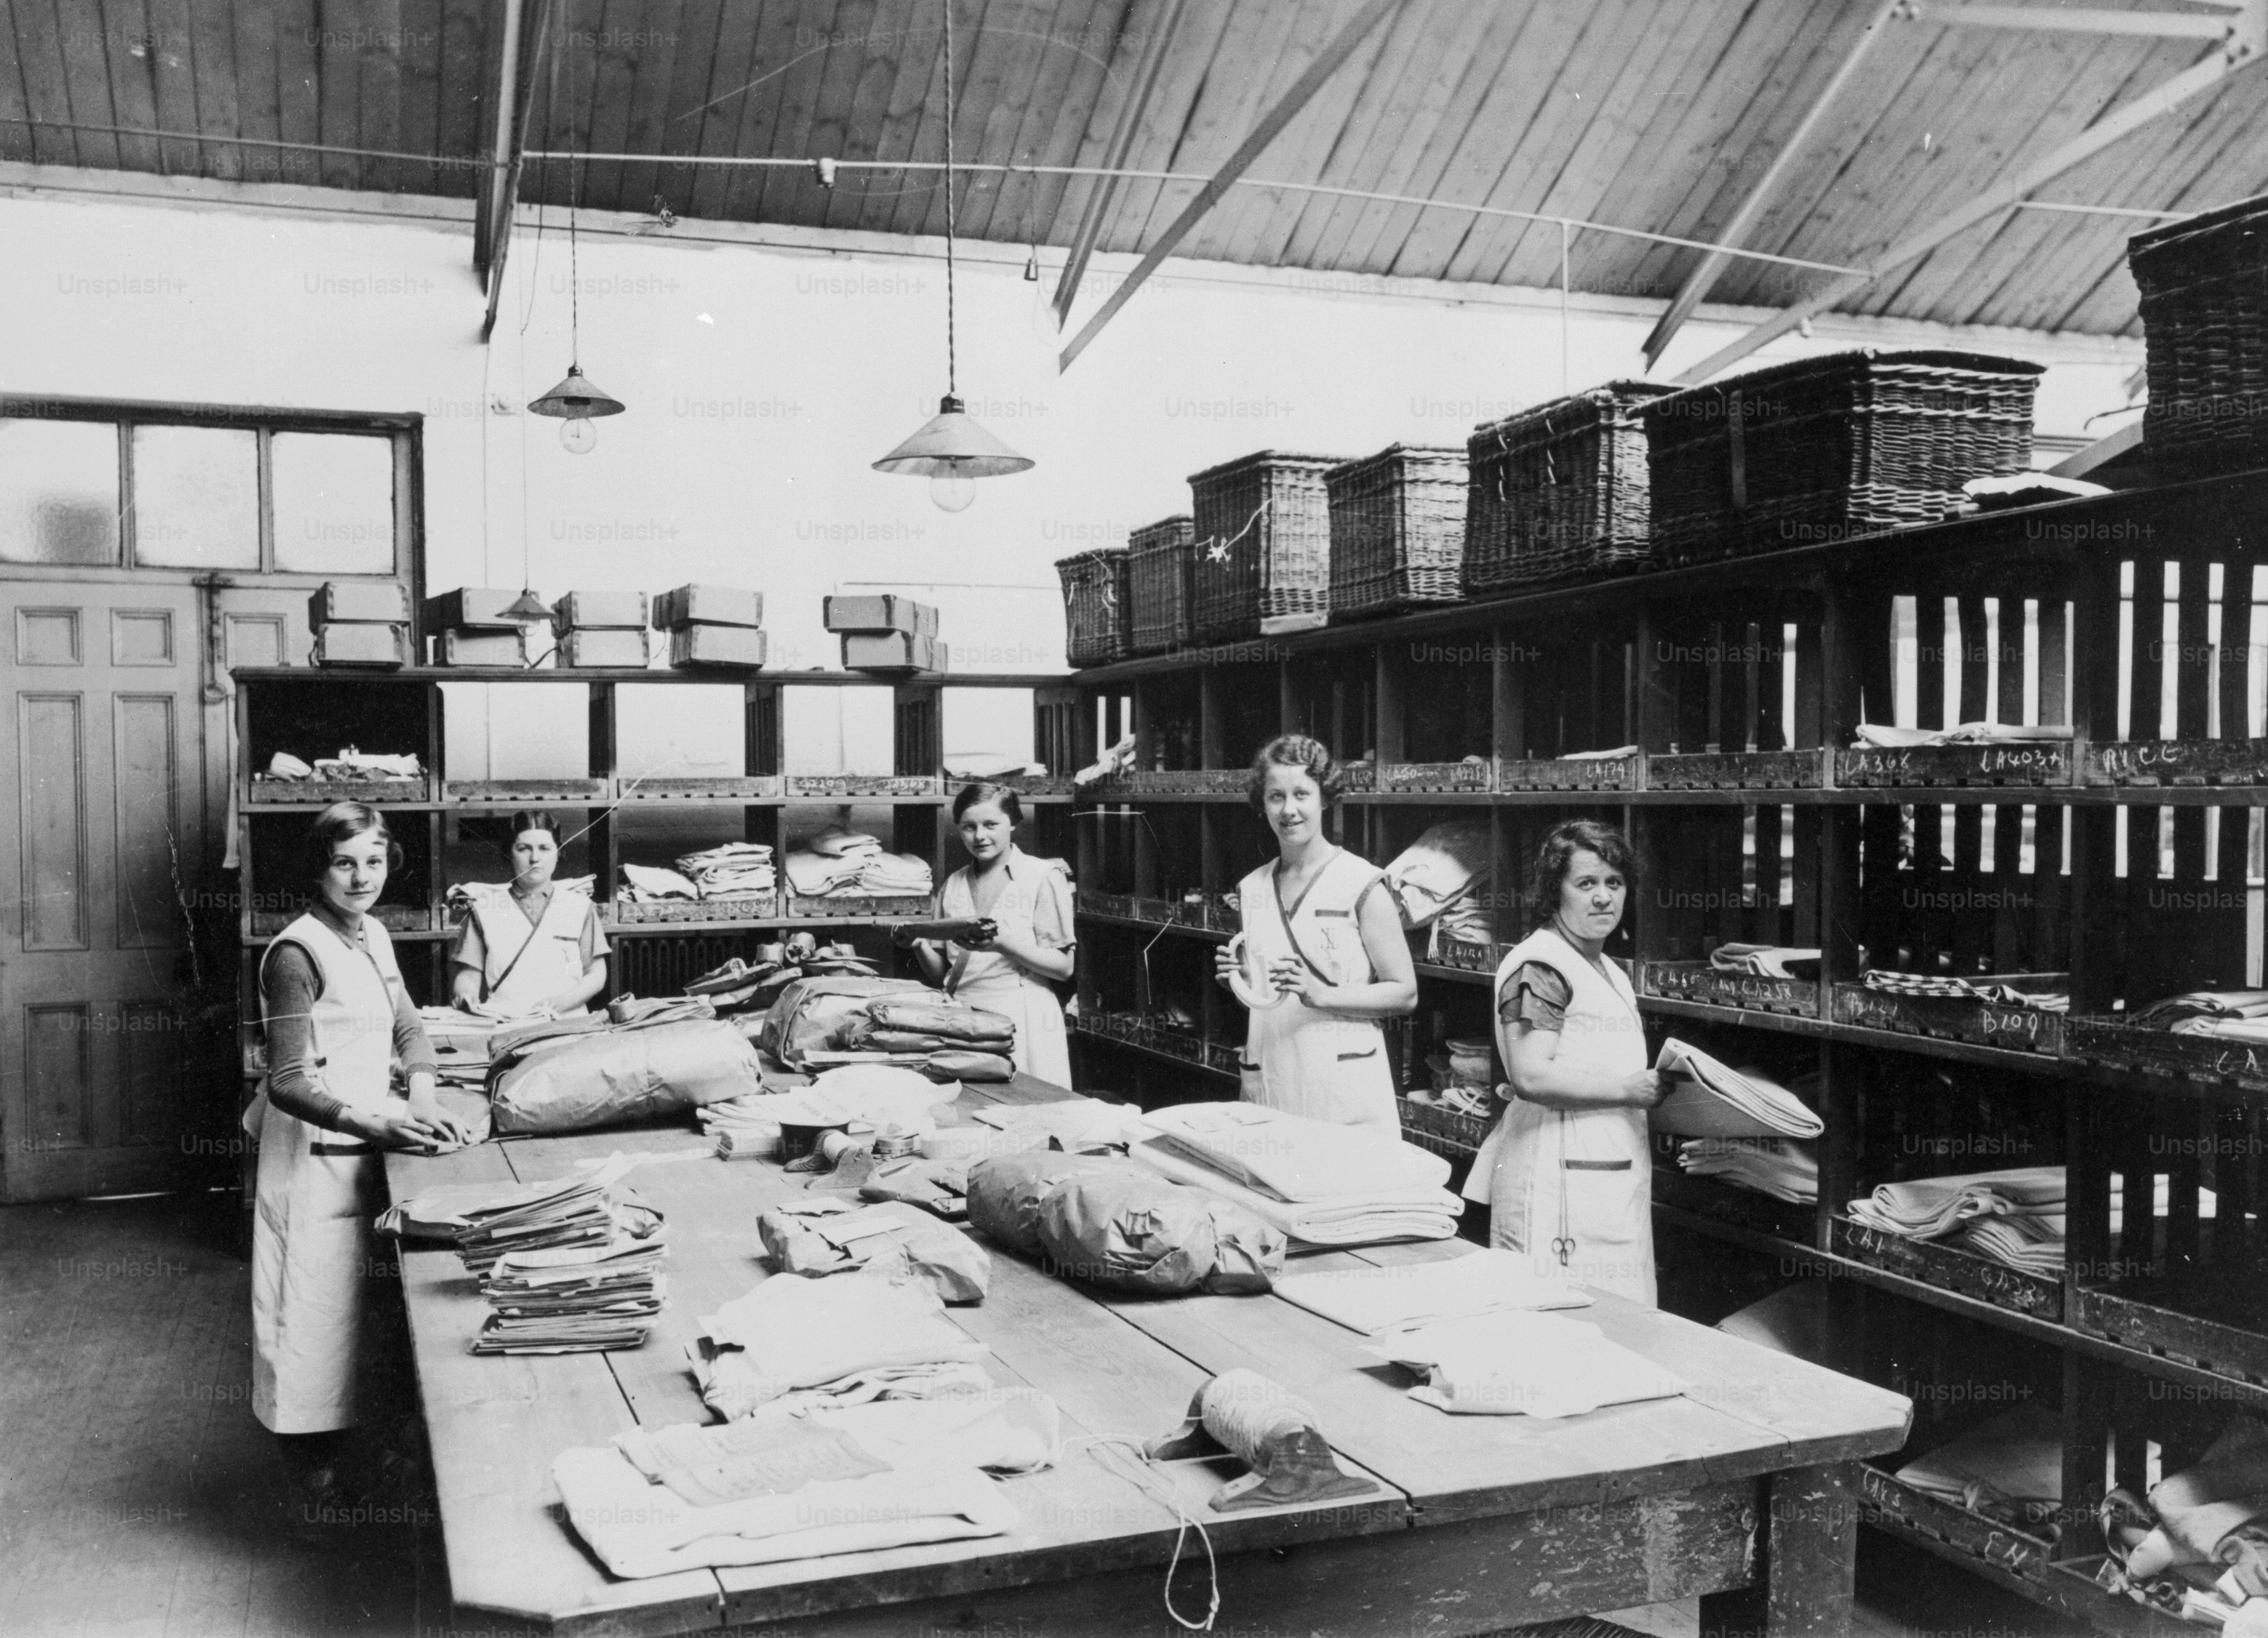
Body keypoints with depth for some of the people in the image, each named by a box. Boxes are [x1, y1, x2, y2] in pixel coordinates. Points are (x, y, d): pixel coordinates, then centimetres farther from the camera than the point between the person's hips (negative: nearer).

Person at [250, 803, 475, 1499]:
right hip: (317, 1152, -8)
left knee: (358, 1300, 16)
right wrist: (371, 1122, -33)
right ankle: (310, 1465, 16)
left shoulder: (371, 935, 7)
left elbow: (407, 1027, 9)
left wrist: (422, 1096, -9)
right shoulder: (296, 953, -18)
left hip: (365, 1149, 8)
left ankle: (337, 1433, 31)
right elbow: (290, 1083, -21)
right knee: (317, 1306, 2)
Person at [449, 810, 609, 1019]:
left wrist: (560, 1003, -9)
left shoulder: (580, 907, 13)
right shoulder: (486, 908, 14)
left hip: (566, 1023, -2)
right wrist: (466, 997, -13)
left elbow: (596, 975, 9)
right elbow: (468, 974, 10)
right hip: (501, 1024, 2)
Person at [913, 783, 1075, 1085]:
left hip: (1023, 1020, -4)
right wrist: (919, 945, -4)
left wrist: (1003, 944, -19)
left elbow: (1063, 967, -6)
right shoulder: (954, 885, 14)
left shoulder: (1043, 876, -1)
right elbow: (941, 974, 16)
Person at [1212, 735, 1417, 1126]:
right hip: (1267, 1086, 4)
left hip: (1344, 1090, -4)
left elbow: (1404, 994, -7)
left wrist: (1319, 994, -17)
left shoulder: (1360, 884, -6)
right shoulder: (1251, 889, 10)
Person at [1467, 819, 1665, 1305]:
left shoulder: (1609, 973, 20)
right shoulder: (1539, 965, -12)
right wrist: (1628, 1089, -17)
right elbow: (1532, 1076, -22)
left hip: (1617, 1170, 10)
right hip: (1559, 1177, -10)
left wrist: (1659, 1083, 12)